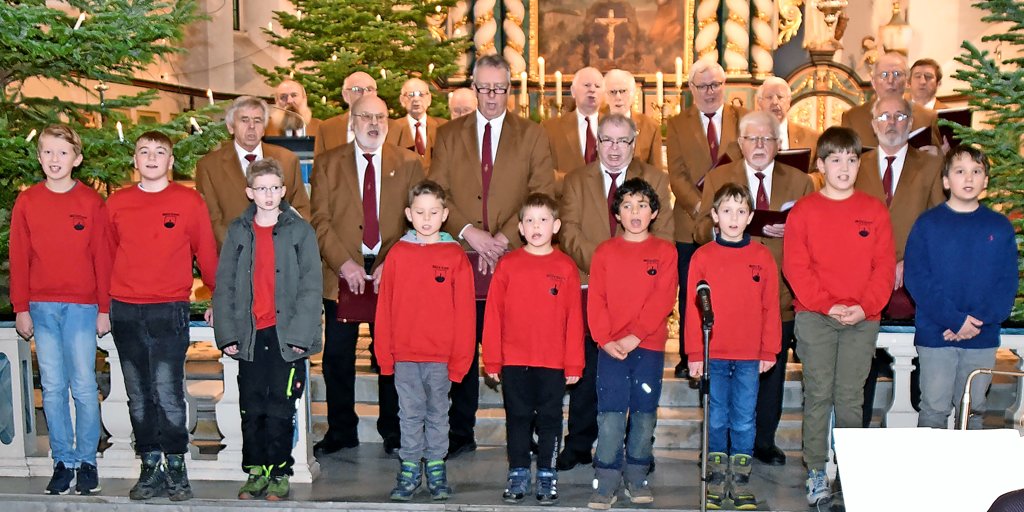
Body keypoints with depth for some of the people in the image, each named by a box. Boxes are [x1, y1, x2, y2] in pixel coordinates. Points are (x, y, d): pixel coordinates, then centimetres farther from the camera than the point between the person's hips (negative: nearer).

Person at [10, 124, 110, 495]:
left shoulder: (91, 201, 0)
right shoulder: (27, 202, 6)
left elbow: (102, 257, 0)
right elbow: (19, 259, 6)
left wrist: (104, 309, -1)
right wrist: (21, 309, 2)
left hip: (82, 306, -2)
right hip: (41, 307, 2)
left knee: (84, 387, 0)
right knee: (52, 388, 6)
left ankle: (87, 461, 11)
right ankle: (63, 462, 14)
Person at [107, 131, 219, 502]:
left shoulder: (190, 201, 1)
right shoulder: (116, 203, 8)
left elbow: (207, 253, 5)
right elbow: (107, 256, 14)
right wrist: (104, 305, 14)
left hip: (169, 311, -3)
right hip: (125, 312, 3)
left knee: (168, 394, -7)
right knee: (139, 397, 7)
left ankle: (176, 468, 5)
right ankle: (150, 468, 15)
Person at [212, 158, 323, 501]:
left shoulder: (300, 230, 0)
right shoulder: (238, 232, 8)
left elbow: (311, 286, -4)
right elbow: (224, 285, 7)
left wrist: (299, 333, -11)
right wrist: (227, 333, -1)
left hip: (286, 335, -3)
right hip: (250, 336, 3)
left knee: (280, 410, 1)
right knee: (251, 411, 8)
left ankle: (279, 474, 12)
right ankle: (256, 473, 20)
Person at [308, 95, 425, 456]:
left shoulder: (409, 164, 8)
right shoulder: (327, 164, 8)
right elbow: (320, 220, 0)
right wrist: (345, 264, -13)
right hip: (342, 273, 1)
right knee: (337, 358, 4)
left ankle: (393, 431, 19)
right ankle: (341, 430, 19)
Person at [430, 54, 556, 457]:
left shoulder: (532, 136, 9)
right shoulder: (448, 135, 13)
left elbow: (542, 195, -1)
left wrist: (505, 236, -12)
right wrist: (467, 231, -11)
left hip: (515, 255, -1)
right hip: (462, 257, 1)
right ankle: (460, 435, 14)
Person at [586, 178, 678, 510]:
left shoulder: (664, 252, 3)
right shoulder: (605, 252, 6)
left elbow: (663, 299, -6)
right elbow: (596, 300, 1)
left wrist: (634, 336, -14)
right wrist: (605, 339, -11)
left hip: (649, 345, 0)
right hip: (611, 347, 0)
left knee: (644, 411, 6)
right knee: (610, 413, -4)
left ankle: (636, 476, 19)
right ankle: (606, 483, 1)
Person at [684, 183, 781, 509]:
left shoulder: (762, 257, 2)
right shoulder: (702, 257, 0)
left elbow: (771, 307, 3)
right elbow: (693, 308, -1)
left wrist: (769, 351, 1)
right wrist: (694, 353, -3)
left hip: (749, 357, 0)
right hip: (713, 355, 0)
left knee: (744, 421, 7)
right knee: (716, 419, 8)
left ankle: (740, 480, 18)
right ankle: (716, 480, 19)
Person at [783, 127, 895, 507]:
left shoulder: (875, 210, 7)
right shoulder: (803, 211, 1)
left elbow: (885, 265, 4)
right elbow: (794, 266, -4)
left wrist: (865, 306, -9)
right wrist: (826, 305, -12)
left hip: (862, 319, 1)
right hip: (814, 318, -1)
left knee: (851, 397, 5)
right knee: (818, 395, 2)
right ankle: (816, 472, 11)